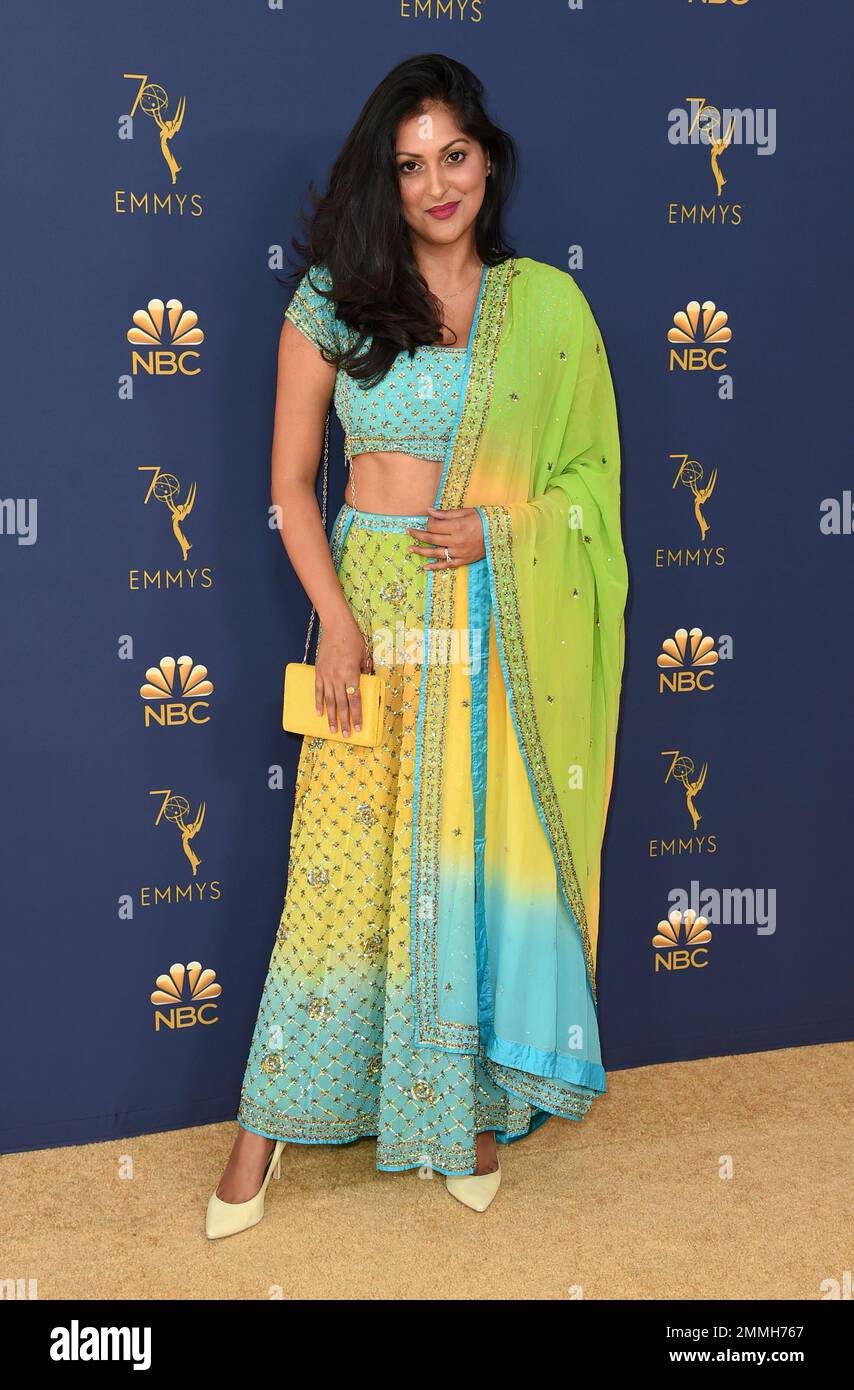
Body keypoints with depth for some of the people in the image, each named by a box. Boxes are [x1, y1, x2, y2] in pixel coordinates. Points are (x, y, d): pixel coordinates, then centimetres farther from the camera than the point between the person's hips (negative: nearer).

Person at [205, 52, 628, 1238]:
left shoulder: (547, 306, 4)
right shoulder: (333, 303, 2)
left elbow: (590, 475, 6)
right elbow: (292, 480, 3)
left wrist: (501, 526, -12)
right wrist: (336, 619, -8)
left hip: (503, 631, 1)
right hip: (375, 612, -1)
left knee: (487, 859, 8)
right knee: (343, 862, 3)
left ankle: (475, 1100, 26)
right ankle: (269, 1124, 16)